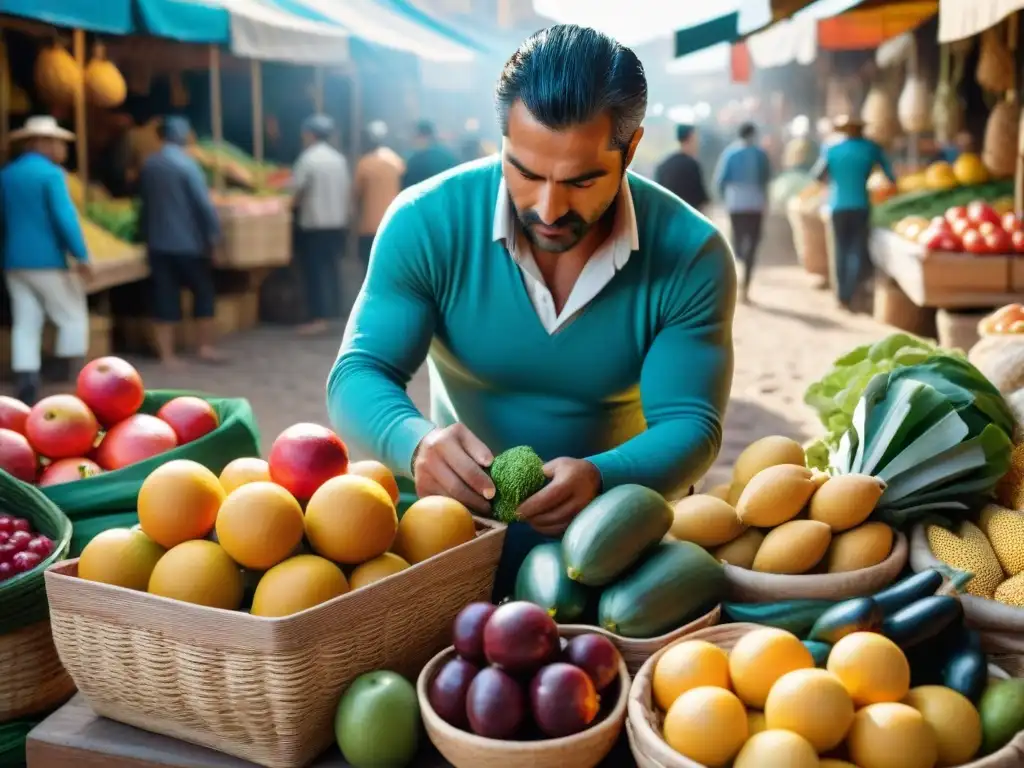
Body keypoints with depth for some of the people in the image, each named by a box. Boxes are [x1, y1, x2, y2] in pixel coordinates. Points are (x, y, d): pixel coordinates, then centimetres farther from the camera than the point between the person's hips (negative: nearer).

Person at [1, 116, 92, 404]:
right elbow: (65, 217, -20)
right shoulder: (51, 174, -11)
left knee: (25, 324, 7)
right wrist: (81, 255, -20)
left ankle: (25, 386, 2)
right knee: (73, 319, 6)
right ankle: (69, 378, 3)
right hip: (48, 261, -7)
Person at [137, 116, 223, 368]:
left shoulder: (148, 165, 8)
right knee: (204, 292, 9)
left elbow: (143, 203, 15)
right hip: (188, 242, -5)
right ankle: (206, 347, 11)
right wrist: (213, 234, -8)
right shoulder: (185, 163, -11)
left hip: (157, 243, 5)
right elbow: (203, 203, -15)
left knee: (164, 299, 5)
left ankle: (167, 354, 5)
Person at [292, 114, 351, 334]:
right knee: (331, 268, 13)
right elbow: (348, 189, 9)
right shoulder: (339, 158, 8)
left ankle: (319, 318, -4)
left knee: (315, 271, -2)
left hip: (314, 224, -6)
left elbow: (298, 190, -10)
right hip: (338, 223, 6)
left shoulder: (308, 158, -11)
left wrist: (294, 204, 9)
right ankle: (332, 313, 16)